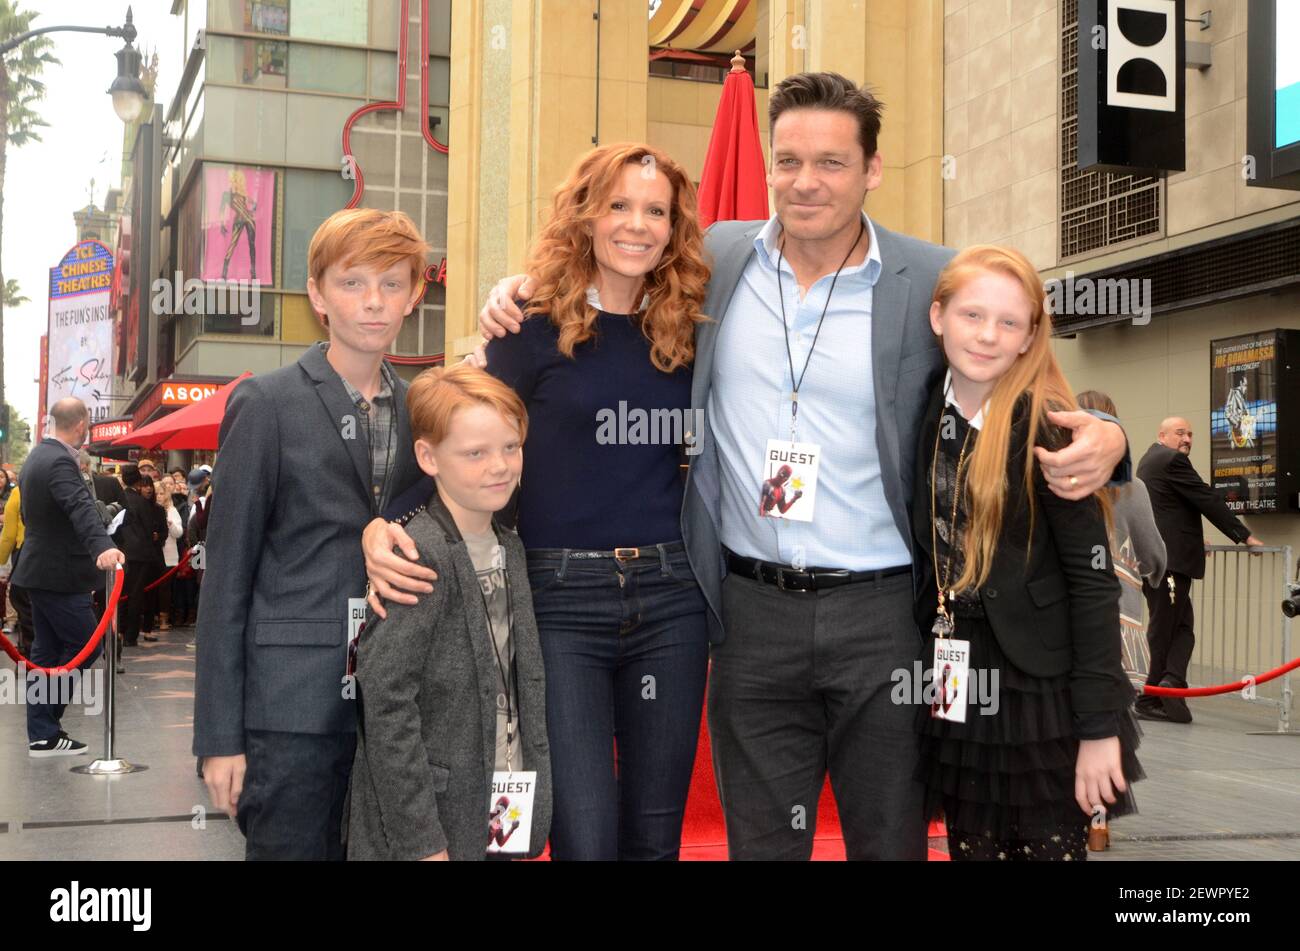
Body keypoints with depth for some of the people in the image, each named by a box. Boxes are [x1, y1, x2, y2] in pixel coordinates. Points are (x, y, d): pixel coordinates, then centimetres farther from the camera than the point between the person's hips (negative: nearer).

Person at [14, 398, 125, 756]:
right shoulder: (60, 462, -20)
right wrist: (102, 547, -53)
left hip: (40, 569, 10)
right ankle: (45, 732, -1)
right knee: (86, 644, -4)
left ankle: (42, 733, 17)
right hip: (59, 574, -10)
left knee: (46, 650, 13)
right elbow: (81, 507, -38)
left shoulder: (38, 456, 12)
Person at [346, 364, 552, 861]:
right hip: (424, 822, -7)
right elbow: (386, 704, -19)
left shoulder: (509, 548, 7)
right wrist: (420, 841, -19)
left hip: (504, 821, 7)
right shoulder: (419, 555, -16)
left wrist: (525, 820, 10)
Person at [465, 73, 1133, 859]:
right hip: (752, 613, 2)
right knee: (759, 845, 14)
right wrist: (524, 292, 0)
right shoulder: (715, 261, 3)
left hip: (883, 613, -2)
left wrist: (1102, 440, -20)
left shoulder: (936, 283, -4)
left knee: (890, 844, 12)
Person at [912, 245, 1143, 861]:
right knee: (970, 849, 14)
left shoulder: (1047, 430, -13)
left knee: (1051, 848, 6)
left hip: (1044, 695, -5)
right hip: (954, 694, 5)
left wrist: (1101, 724, -15)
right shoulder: (924, 419, 2)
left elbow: (1093, 581, -14)